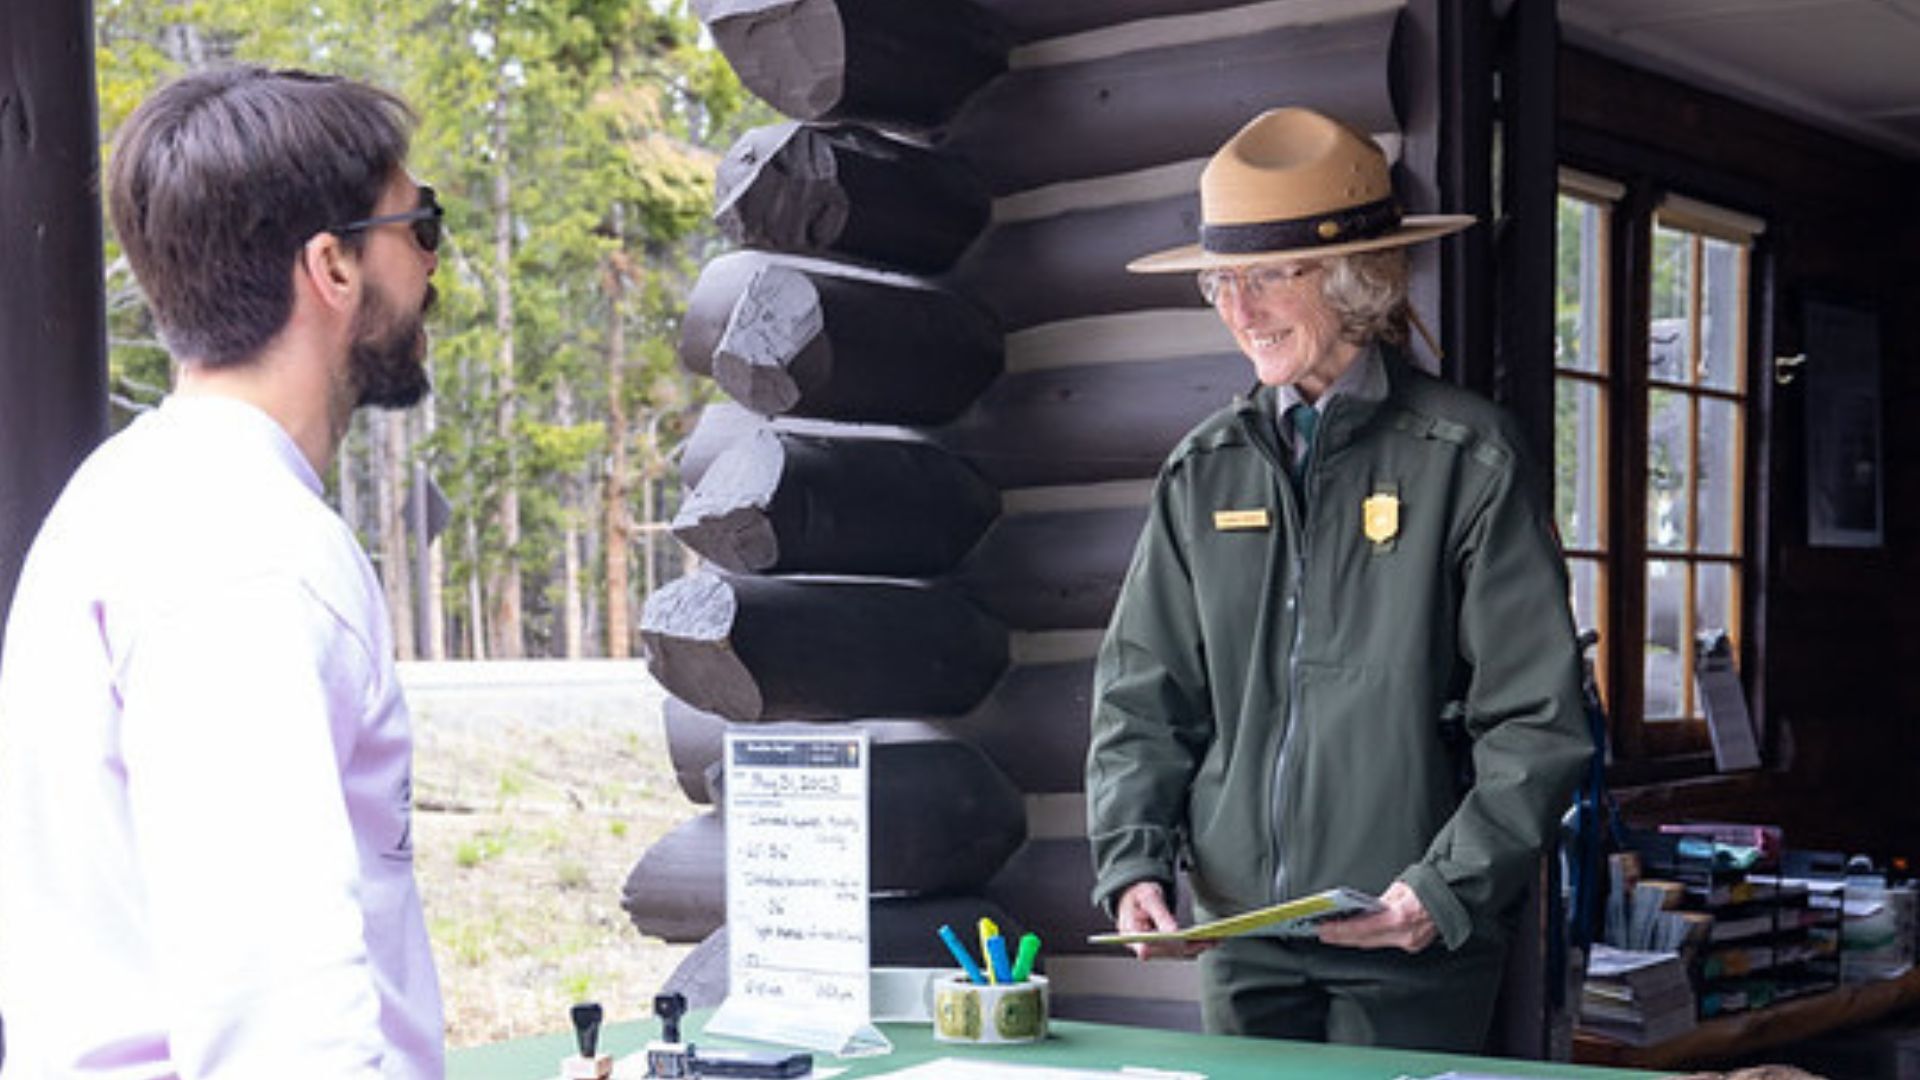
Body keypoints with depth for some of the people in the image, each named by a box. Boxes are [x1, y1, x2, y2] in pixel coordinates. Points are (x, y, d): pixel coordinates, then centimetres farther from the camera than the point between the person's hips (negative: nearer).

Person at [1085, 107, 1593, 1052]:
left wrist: (1449, 891, -17)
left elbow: (1536, 719, -7)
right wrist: (1132, 862, -5)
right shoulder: (1204, 470, 8)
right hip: (1239, 937, 4)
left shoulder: (1466, 458, -4)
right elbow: (1141, 698, 10)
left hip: (1411, 948, -4)